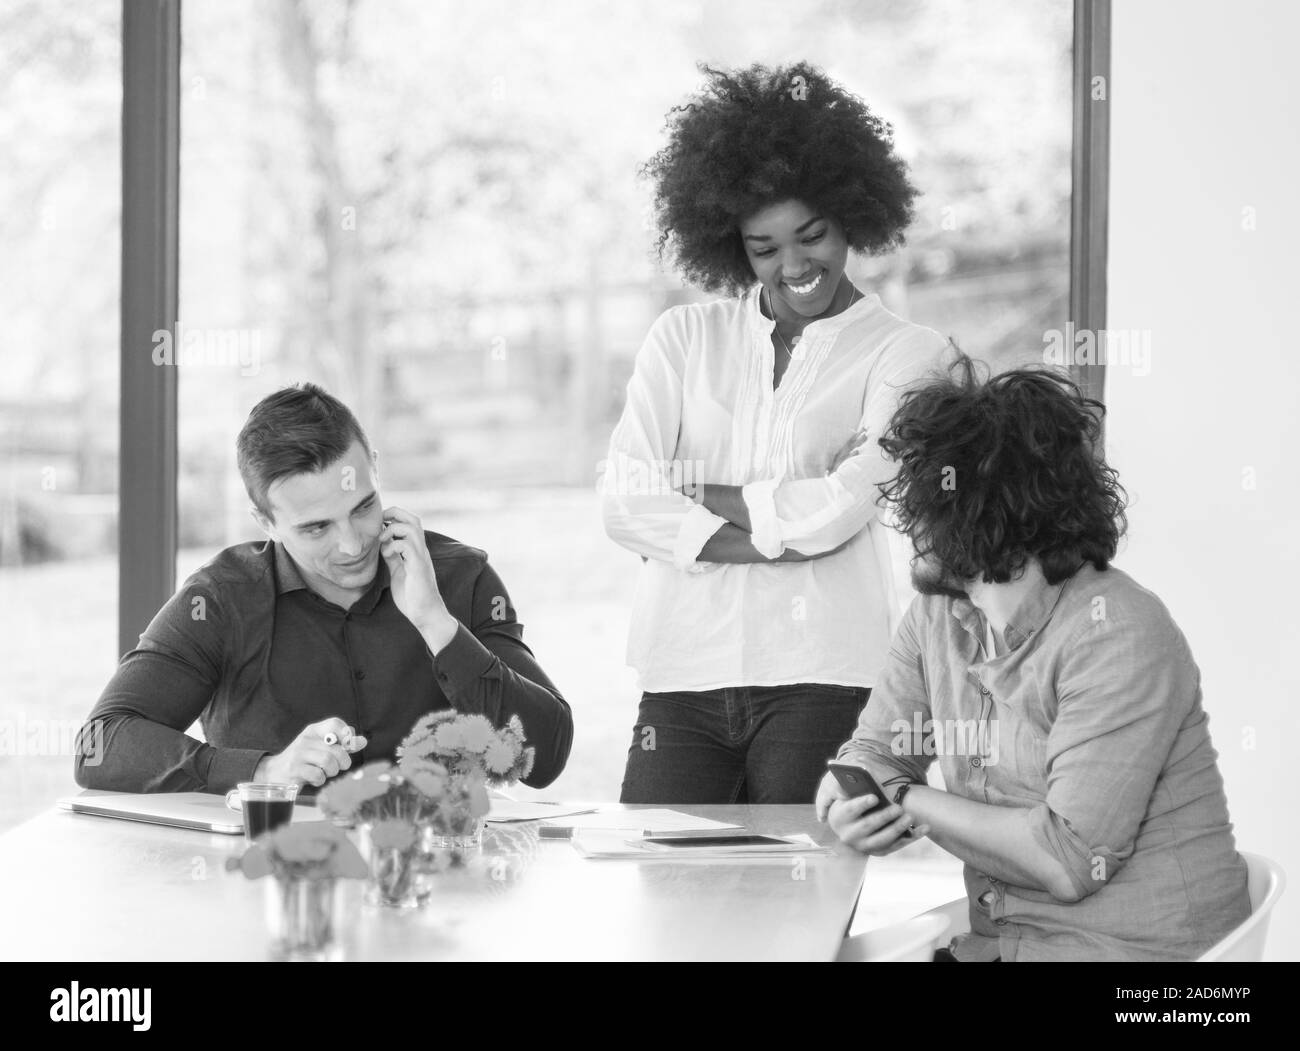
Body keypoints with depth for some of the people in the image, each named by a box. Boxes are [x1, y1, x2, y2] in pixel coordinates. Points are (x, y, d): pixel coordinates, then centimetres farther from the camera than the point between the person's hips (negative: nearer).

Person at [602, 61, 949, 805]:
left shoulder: (907, 355, 6)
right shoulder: (684, 339, 14)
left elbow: (841, 508, -6)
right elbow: (624, 503, 2)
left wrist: (696, 492, 2)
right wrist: (770, 541, -9)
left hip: (822, 679, -2)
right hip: (686, 674, 2)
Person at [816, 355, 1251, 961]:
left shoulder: (1116, 639, -19)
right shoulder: (936, 615, 6)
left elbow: (1070, 859, -24)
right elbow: (875, 750, 12)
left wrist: (911, 805, -13)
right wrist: (853, 803, -13)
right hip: (999, 944, 7)